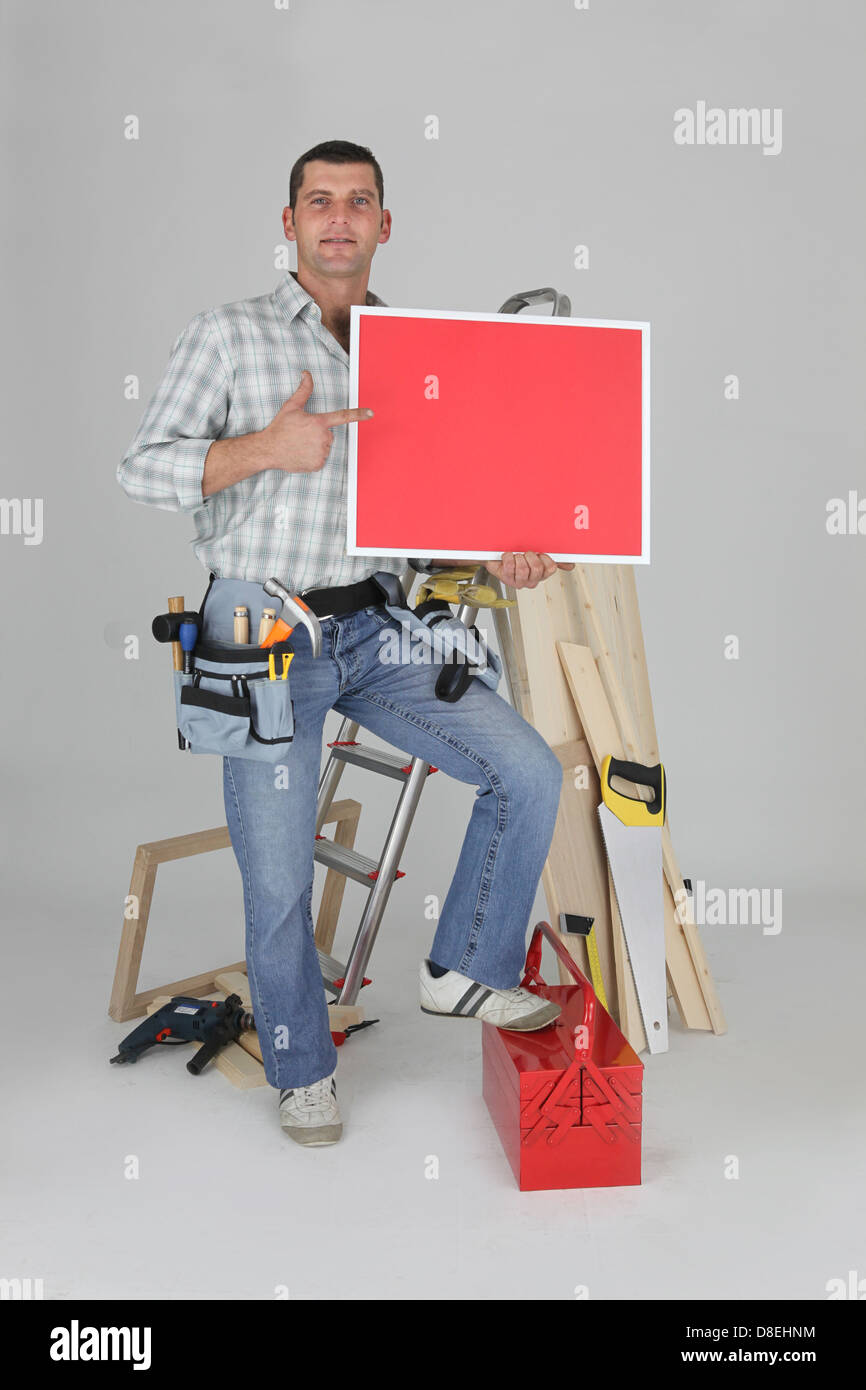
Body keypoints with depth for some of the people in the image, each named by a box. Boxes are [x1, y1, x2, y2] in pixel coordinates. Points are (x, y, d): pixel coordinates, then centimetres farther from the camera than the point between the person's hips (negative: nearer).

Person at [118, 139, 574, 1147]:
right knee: (278, 876, 2)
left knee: (529, 773, -7)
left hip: (377, 629, 4)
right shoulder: (227, 334, 1)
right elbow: (142, 468, -5)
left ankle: (464, 971, 13)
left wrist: (494, 553, -5)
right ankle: (301, 1067, 26)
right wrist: (265, 447, -21)